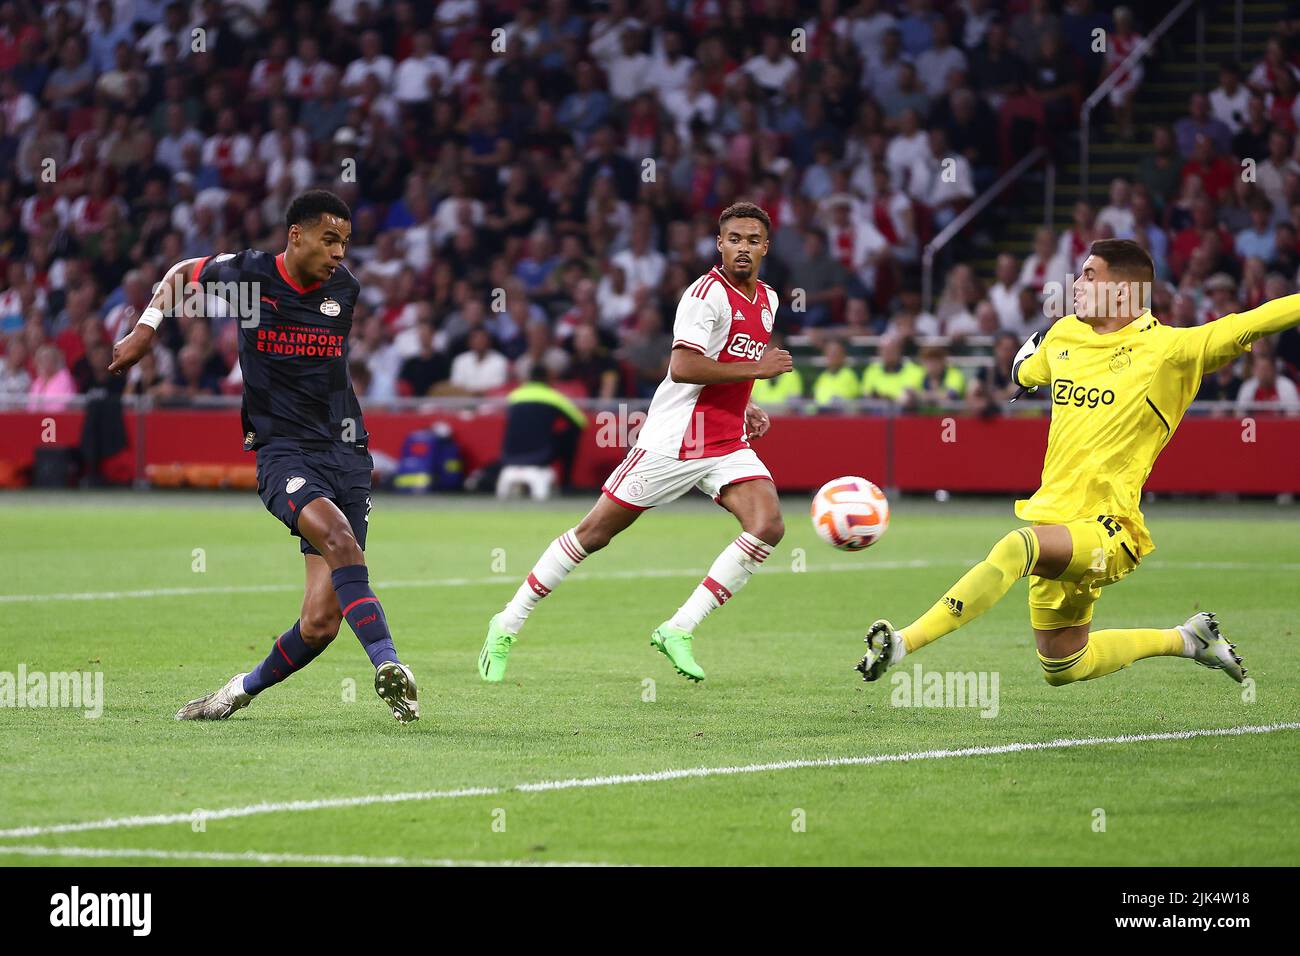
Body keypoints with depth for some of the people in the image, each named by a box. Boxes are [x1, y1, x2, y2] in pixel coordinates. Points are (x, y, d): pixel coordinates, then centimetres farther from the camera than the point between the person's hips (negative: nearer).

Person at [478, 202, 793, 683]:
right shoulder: (708, 292, -14)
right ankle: (506, 627, 12)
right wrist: (756, 368, -21)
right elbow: (682, 366, -26)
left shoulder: (767, 300, 12)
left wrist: (745, 408, 12)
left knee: (768, 526, -15)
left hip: (728, 445, 7)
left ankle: (679, 630, -9)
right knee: (594, 532, -1)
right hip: (673, 440, -7)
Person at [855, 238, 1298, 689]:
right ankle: (1185, 639, 35)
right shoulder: (1064, 335, 11)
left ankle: (903, 642, -40)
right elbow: (1024, 372, 37)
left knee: (1016, 547, -38)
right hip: (1052, 515, 8)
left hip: (1106, 529, -8)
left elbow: (1251, 323, -17)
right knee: (1062, 668, 16)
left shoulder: (1167, 349, -8)